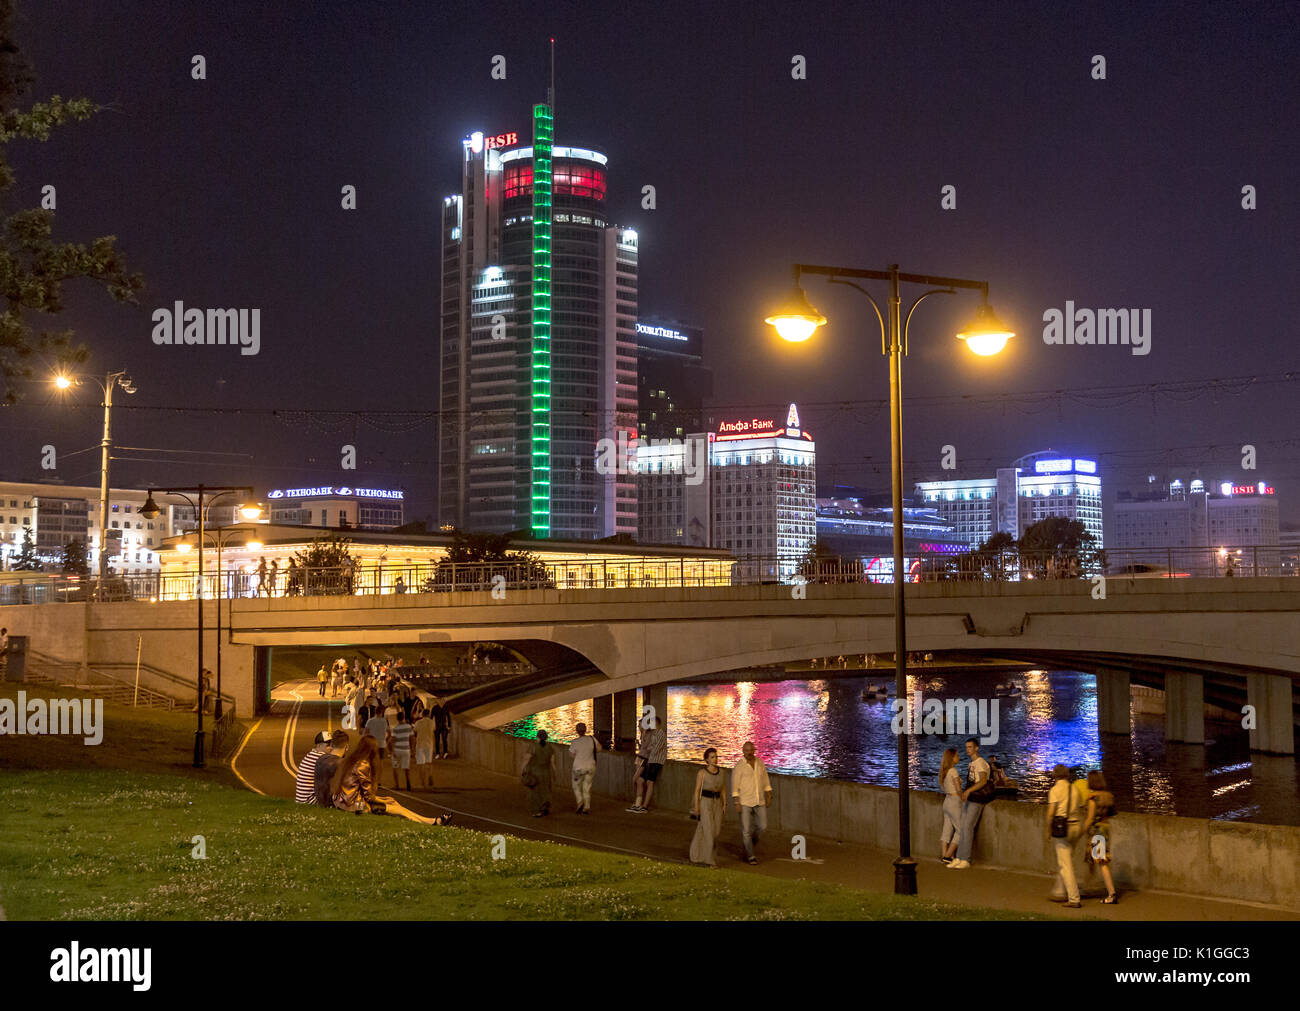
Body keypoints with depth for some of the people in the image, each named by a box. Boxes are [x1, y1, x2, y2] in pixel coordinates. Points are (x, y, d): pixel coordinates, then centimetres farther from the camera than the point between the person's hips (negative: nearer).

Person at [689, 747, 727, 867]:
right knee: (709, 831, -10)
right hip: (705, 803, -5)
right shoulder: (702, 772, -9)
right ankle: (711, 860, -4)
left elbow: (723, 789, 11)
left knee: (716, 831, 6)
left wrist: (724, 805, 4)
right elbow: (697, 790, -7)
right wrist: (696, 807, -9)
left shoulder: (720, 772, 6)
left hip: (717, 803, 5)